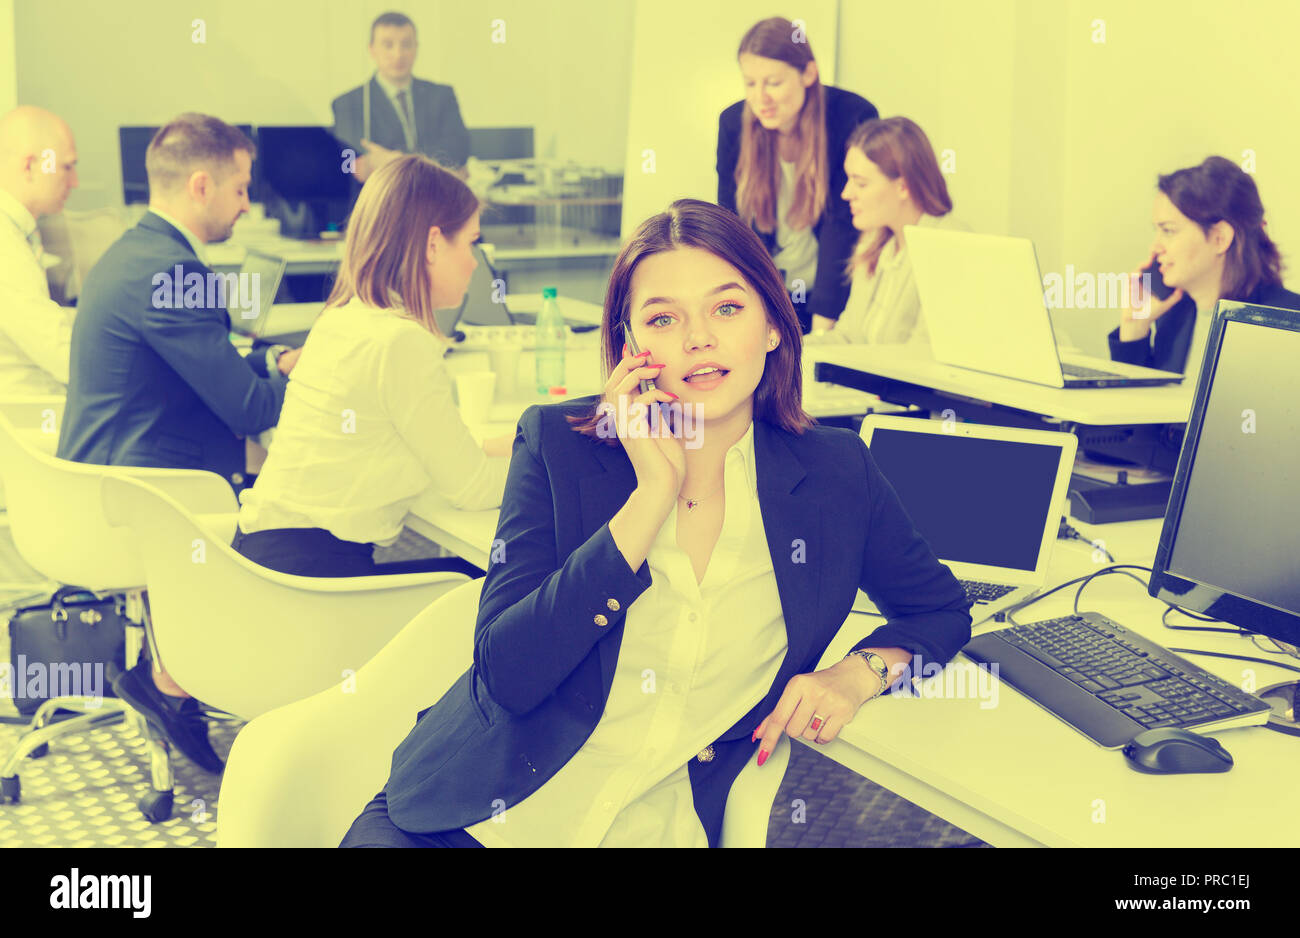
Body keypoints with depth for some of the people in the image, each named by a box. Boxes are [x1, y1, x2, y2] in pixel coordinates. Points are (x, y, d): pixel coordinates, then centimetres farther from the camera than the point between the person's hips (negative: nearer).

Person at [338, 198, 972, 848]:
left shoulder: (834, 473, 3)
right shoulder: (557, 444, -3)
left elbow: (941, 610, 18)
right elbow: (506, 678, -13)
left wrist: (859, 674, -4)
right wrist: (654, 490, -16)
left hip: (663, 828, 4)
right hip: (485, 818, -3)